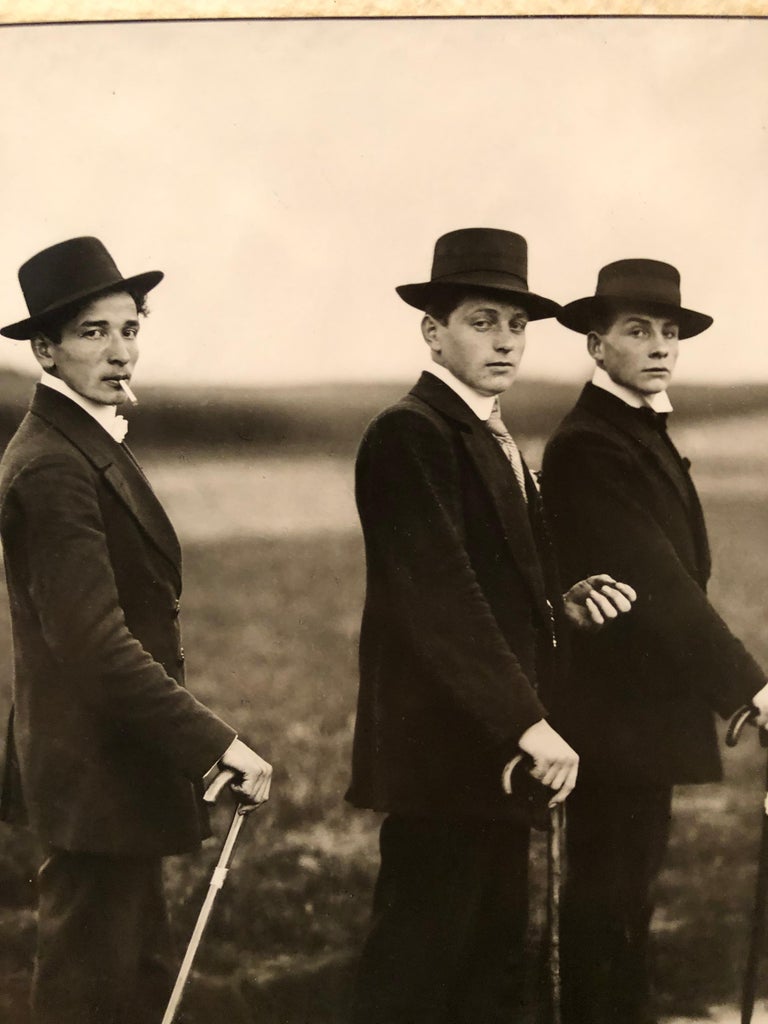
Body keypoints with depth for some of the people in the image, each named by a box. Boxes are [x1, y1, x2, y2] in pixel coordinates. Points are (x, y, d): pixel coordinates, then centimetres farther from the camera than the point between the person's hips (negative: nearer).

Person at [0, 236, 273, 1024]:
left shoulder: (86, 444, 13)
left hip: (117, 761, 10)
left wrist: (200, 743, 18)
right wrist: (219, 745, -30)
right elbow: (95, 643, -28)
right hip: (97, 774, -10)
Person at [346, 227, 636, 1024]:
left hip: (496, 750, 10)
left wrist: (564, 607, 1)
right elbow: (440, 599, -23)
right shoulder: (409, 435, -13)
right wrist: (528, 722, -27)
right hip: (444, 749, -10)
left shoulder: (493, 441, 18)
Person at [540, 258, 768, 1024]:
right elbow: (652, 583, -25)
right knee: (610, 890, -3)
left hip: (646, 703, 10)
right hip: (614, 709, -10)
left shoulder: (643, 433, 14)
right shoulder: (587, 446, -18)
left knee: (630, 879, 18)